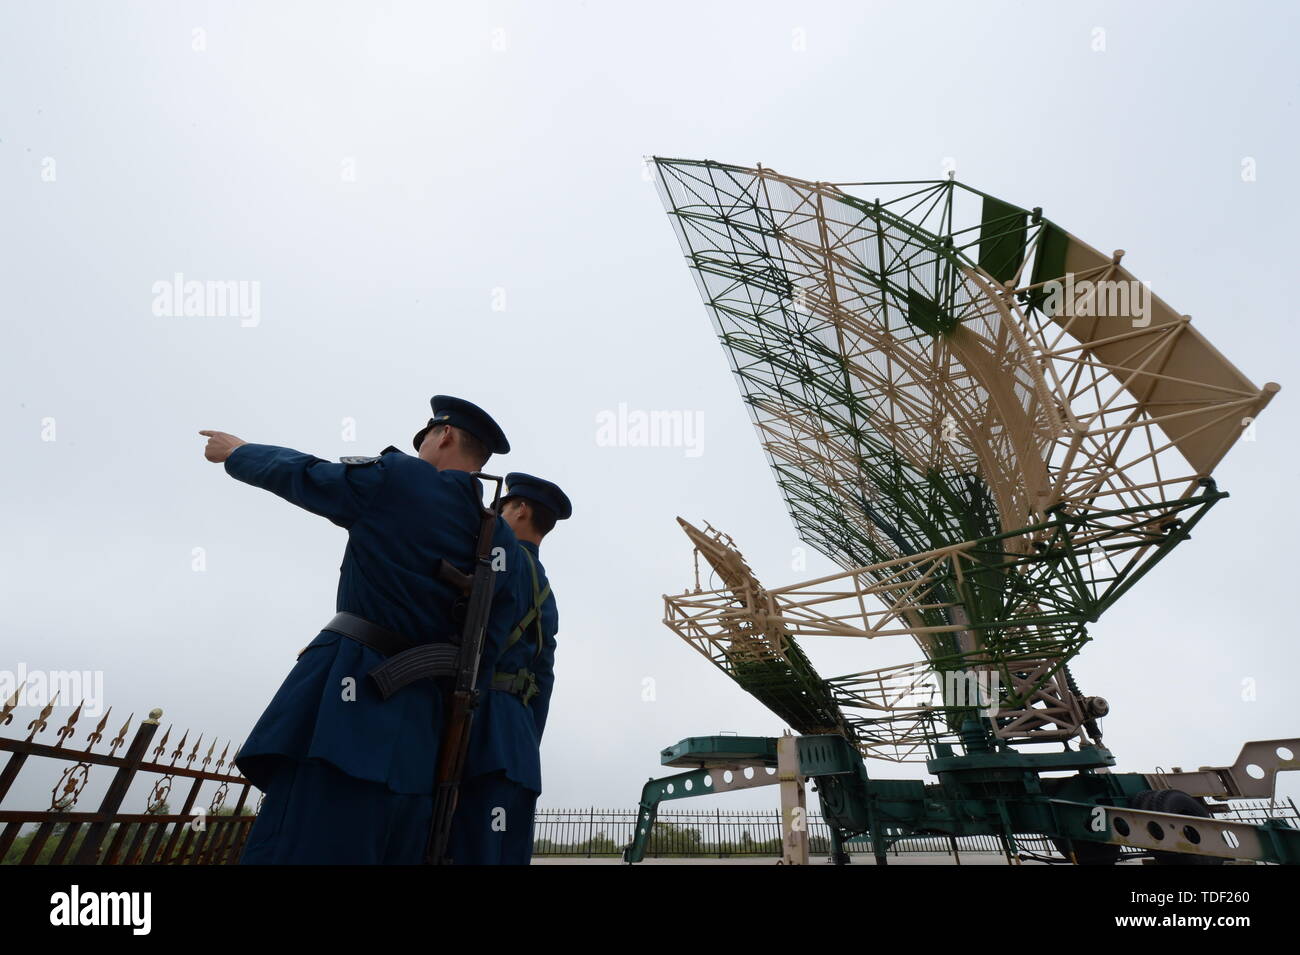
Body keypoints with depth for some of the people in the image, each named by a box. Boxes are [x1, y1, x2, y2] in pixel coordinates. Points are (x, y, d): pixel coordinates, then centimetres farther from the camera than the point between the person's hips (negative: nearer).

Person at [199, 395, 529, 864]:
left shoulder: (397, 477, -3)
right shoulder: (505, 544, 9)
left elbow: (295, 473, 12)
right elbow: (489, 648, 6)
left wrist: (235, 451, 30)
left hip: (349, 700, -6)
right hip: (419, 727, 6)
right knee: (393, 850, 13)